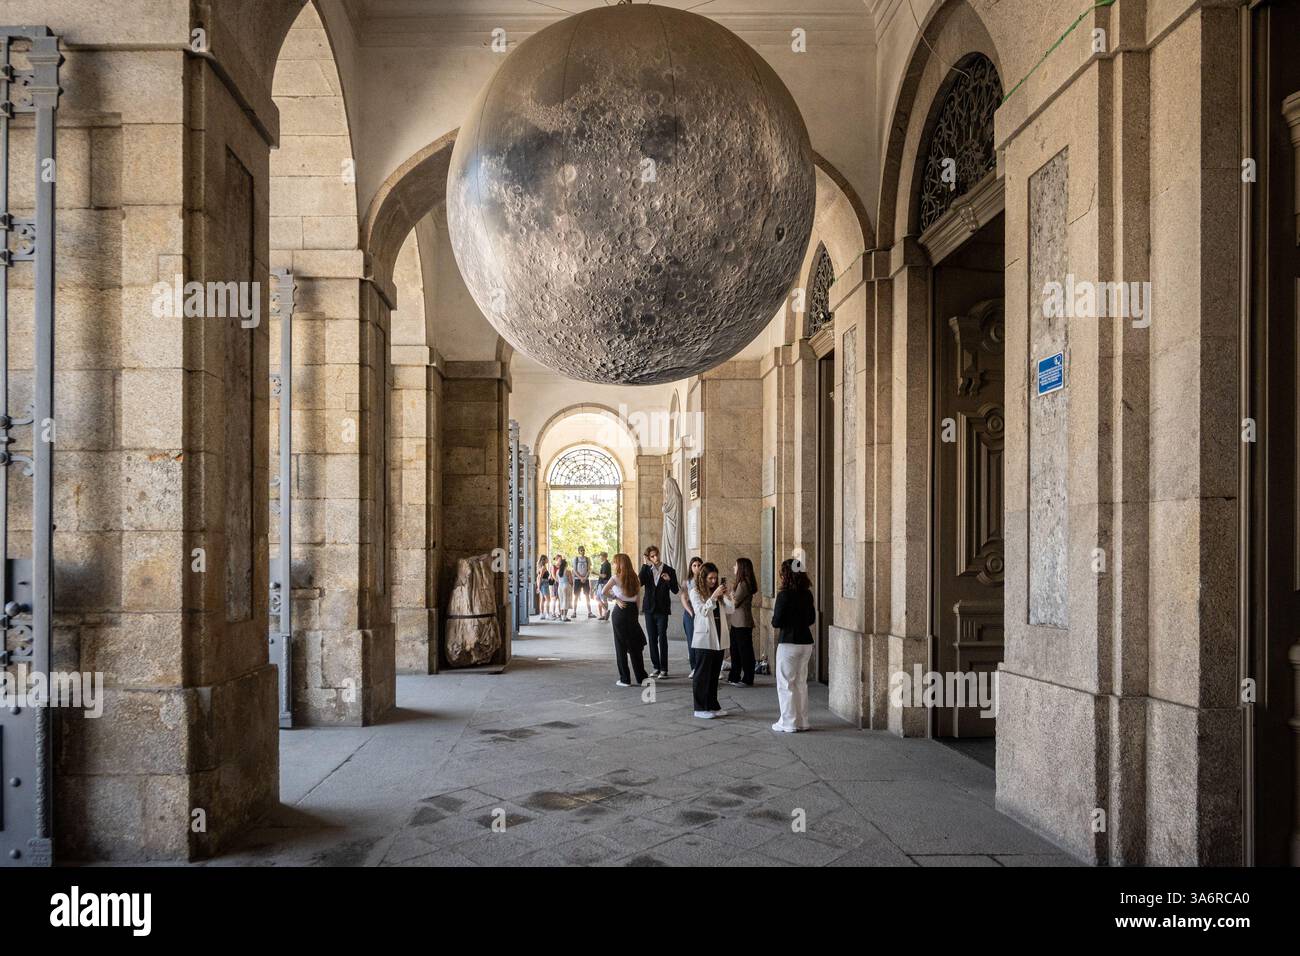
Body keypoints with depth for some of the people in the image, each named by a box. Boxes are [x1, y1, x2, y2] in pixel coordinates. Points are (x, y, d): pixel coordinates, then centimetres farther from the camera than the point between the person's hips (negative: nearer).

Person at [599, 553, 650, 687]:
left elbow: (603, 592, -22)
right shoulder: (634, 577, 6)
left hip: (620, 611, -5)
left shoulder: (616, 578, -10)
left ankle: (625, 679, 7)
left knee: (621, 646, 5)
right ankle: (641, 677, 12)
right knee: (634, 645, 13)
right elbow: (638, 591, 13)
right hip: (632, 610, 5)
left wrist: (615, 599, -7)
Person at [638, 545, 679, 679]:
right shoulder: (646, 570, 5)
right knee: (652, 639, 7)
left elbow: (675, 591, -2)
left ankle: (664, 669, -2)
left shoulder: (669, 571, -1)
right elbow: (639, 583, -13)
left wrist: (669, 580, -20)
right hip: (649, 609, 3)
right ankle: (656, 667, 15)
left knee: (662, 639, -6)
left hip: (662, 610, -3)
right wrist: (645, 565, -13)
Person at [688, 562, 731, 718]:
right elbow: (702, 611, -16)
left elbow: (731, 608, 4)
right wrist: (714, 596, -24)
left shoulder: (717, 591, 12)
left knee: (714, 674, 12)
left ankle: (713, 706, 20)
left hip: (719, 639, 6)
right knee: (702, 674, 0)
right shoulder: (695, 592, -4)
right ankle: (700, 708, 5)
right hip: (704, 639, -6)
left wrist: (726, 594, -12)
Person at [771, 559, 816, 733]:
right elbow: (812, 619, 13)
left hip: (788, 643, -6)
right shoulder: (807, 594, 3)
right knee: (801, 682, 15)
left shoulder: (784, 595, -15)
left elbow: (776, 622, -14)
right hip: (806, 642, 6)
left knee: (786, 683, 4)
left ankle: (788, 723, 7)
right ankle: (802, 721, 20)